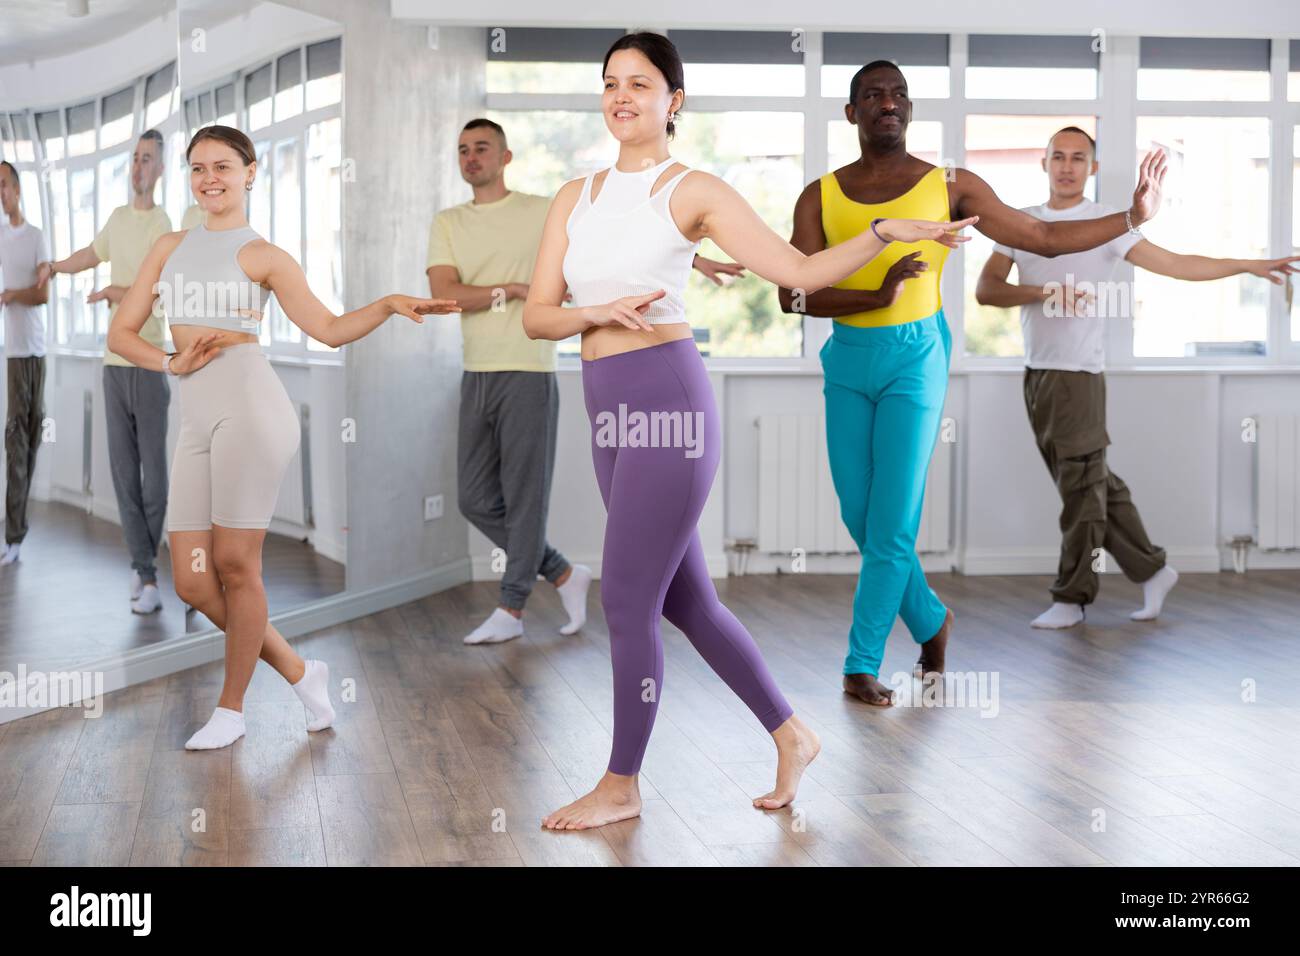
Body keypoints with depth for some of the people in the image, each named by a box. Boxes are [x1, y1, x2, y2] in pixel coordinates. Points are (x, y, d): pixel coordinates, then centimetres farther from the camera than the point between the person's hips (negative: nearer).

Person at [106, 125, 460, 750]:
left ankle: (231, 710, 13)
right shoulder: (170, 248, 19)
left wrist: (389, 305, -13)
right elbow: (121, 333, 16)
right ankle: (298, 673, 19)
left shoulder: (263, 256, 6)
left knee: (235, 565, -3)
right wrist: (171, 362, -1)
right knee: (192, 581, 2)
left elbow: (329, 329, 2)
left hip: (249, 406, -5)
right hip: (195, 421, 5)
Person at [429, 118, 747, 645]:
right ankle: (563, 575, 20)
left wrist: (694, 258, -1)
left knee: (525, 496, -2)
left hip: (528, 374, -5)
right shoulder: (447, 224, 10)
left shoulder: (543, 212, 1)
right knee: (476, 500, 6)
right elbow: (443, 294, -4)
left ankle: (511, 609, 9)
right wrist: (515, 290, -12)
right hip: (476, 377, 5)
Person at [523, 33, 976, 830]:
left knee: (627, 602, -3)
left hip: (669, 405, -7)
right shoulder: (576, 197, 14)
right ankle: (791, 736, 29)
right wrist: (599, 311, -11)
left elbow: (800, 271, -7)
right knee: (686, 600, 13)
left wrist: (887, 232, -18)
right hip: (611, 416, 7)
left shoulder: (695, 191, -1)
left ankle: (621, 786, 13)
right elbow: (537, 316, 8)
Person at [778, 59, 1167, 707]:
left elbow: (1047, 239, 6)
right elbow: (791, 295, -6)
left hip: (915, 359, -3)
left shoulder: (951, 187, 2)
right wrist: (875, 297, -19)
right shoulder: (821, 197, 4)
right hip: (847, 361, 3)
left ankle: (862, 665, 5)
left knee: (892, 522, -6)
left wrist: (1133, 216, 1)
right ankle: (930, 620, 31)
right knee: (859, 517, 8)